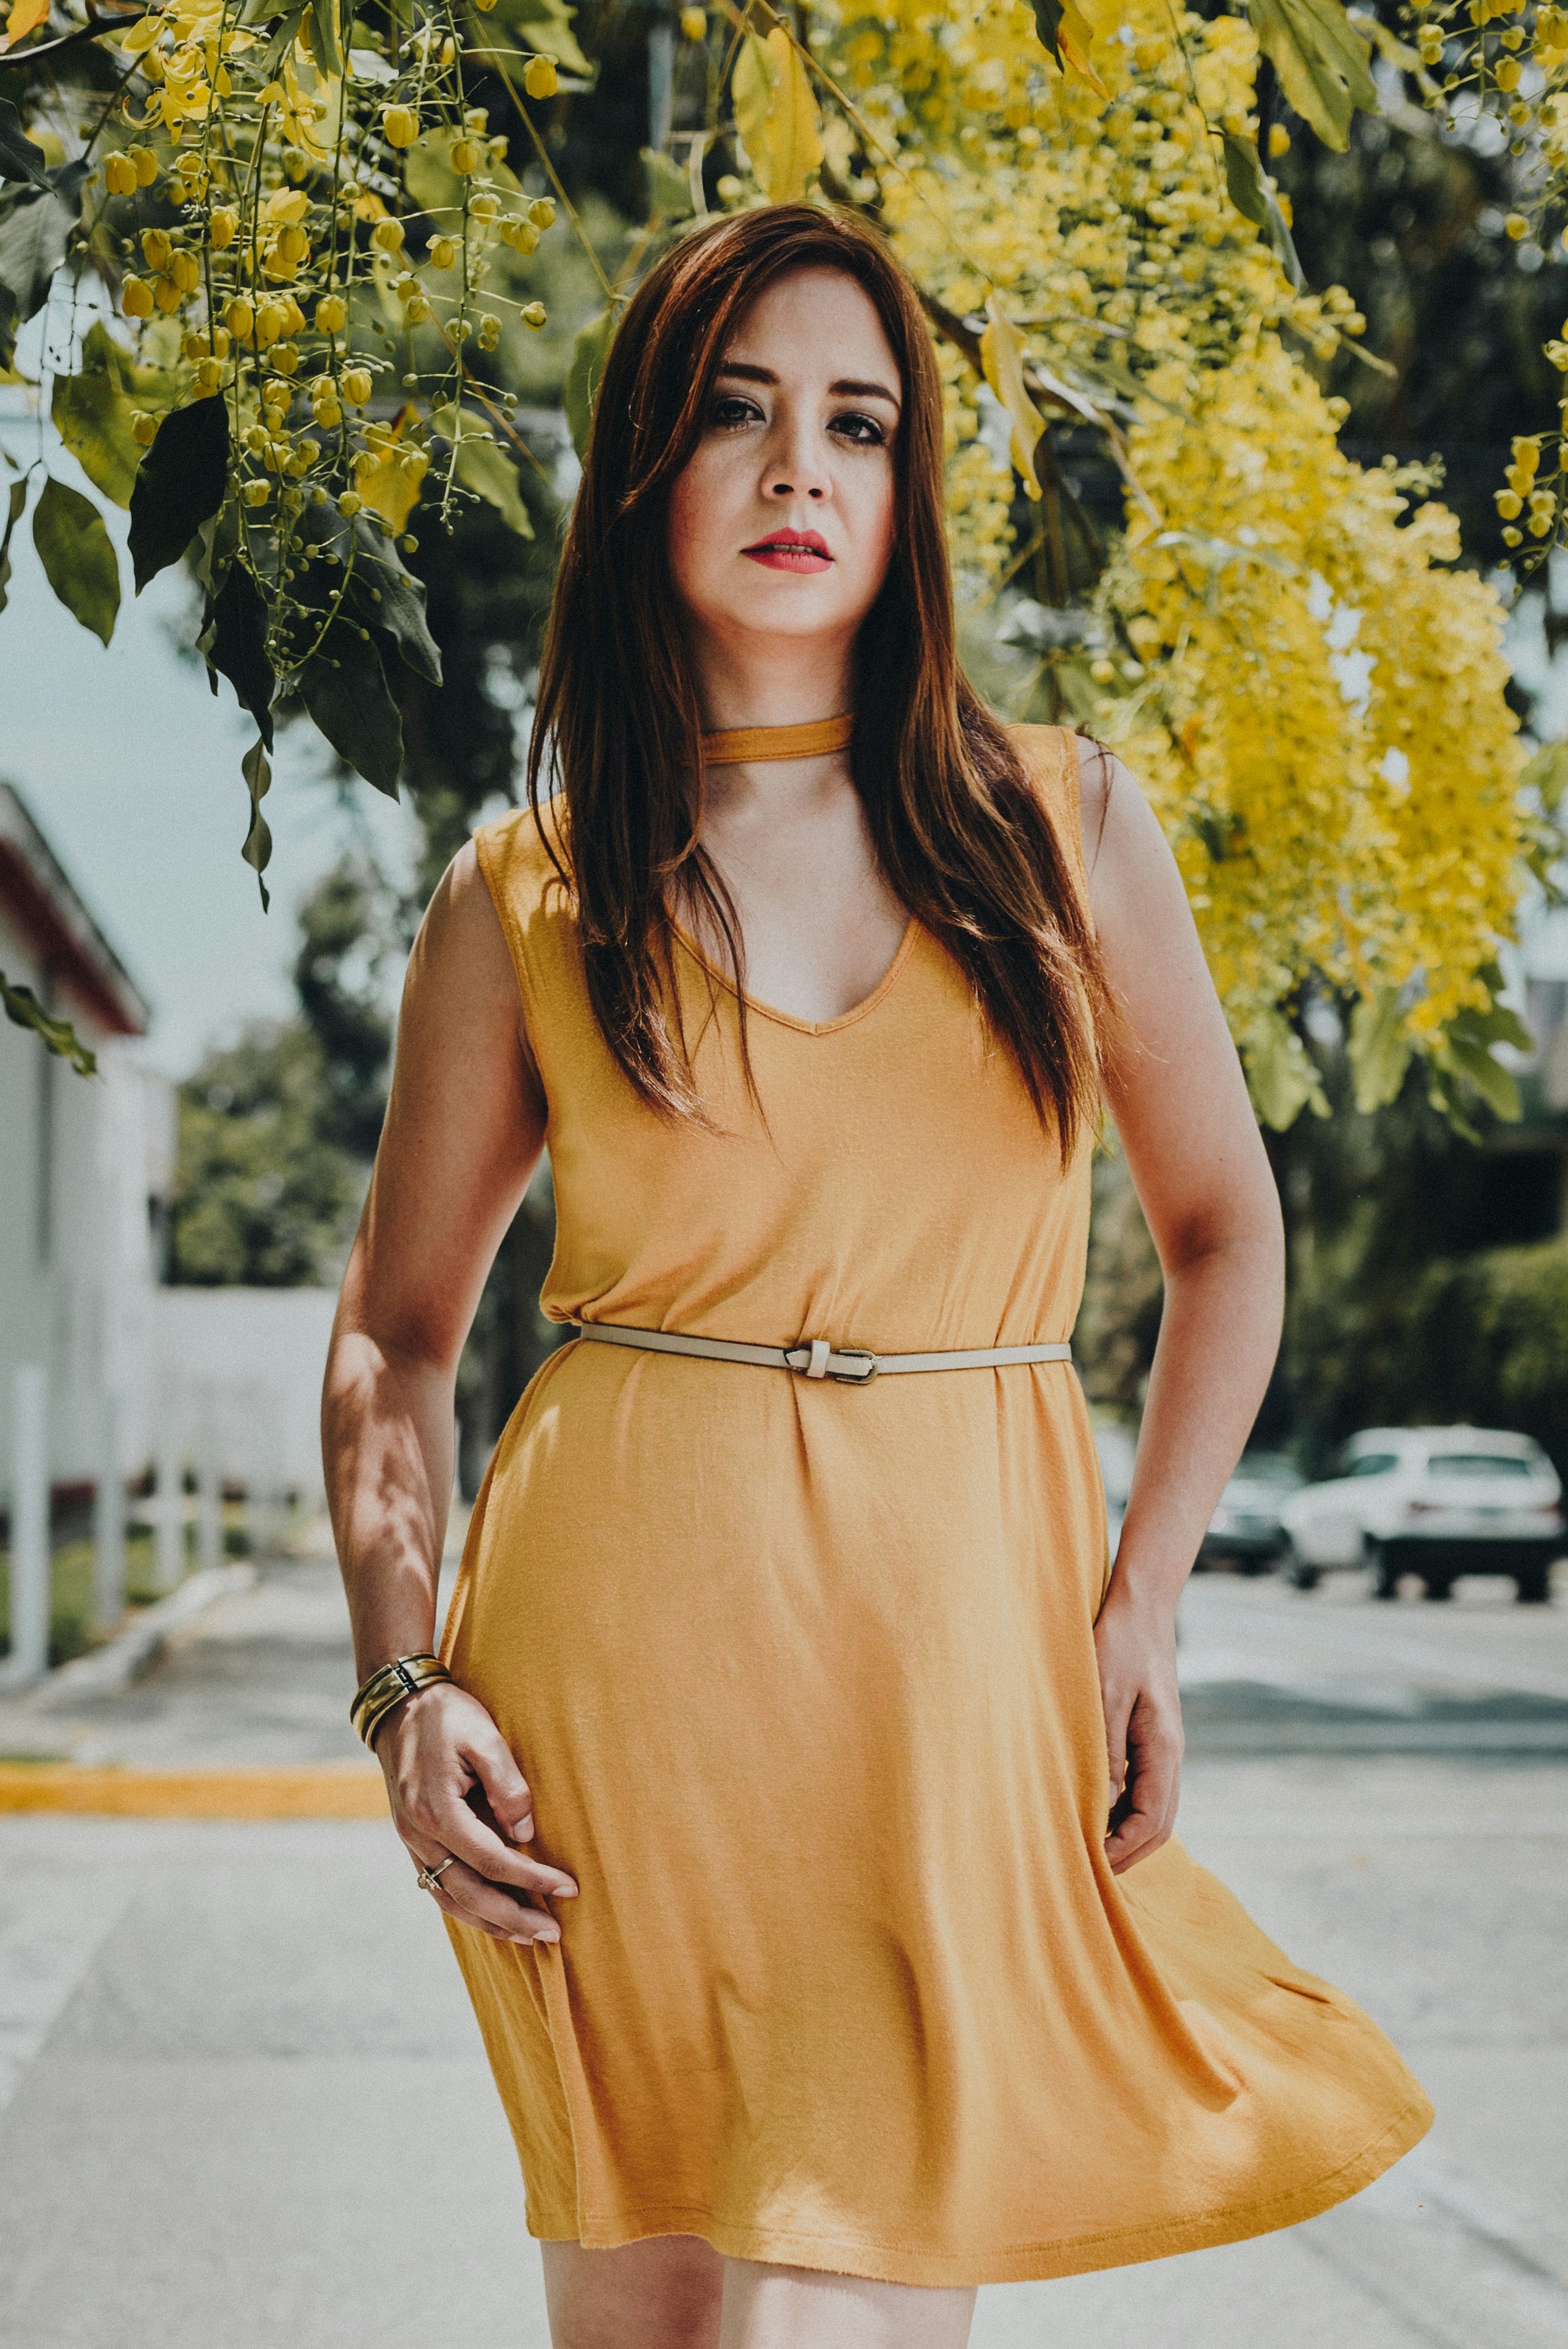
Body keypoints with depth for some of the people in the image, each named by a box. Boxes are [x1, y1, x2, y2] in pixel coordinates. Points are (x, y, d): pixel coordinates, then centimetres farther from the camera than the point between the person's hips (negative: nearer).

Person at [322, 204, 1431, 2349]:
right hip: (631, 1634, 0)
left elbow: (1225, 1227, 15)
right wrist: (406, 1681, -2)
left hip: (967, 1663, 0)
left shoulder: (1063, 830, 7)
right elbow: (399, 1330, 11)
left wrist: (1144, 1603, 4)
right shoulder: (523, 905, 4)